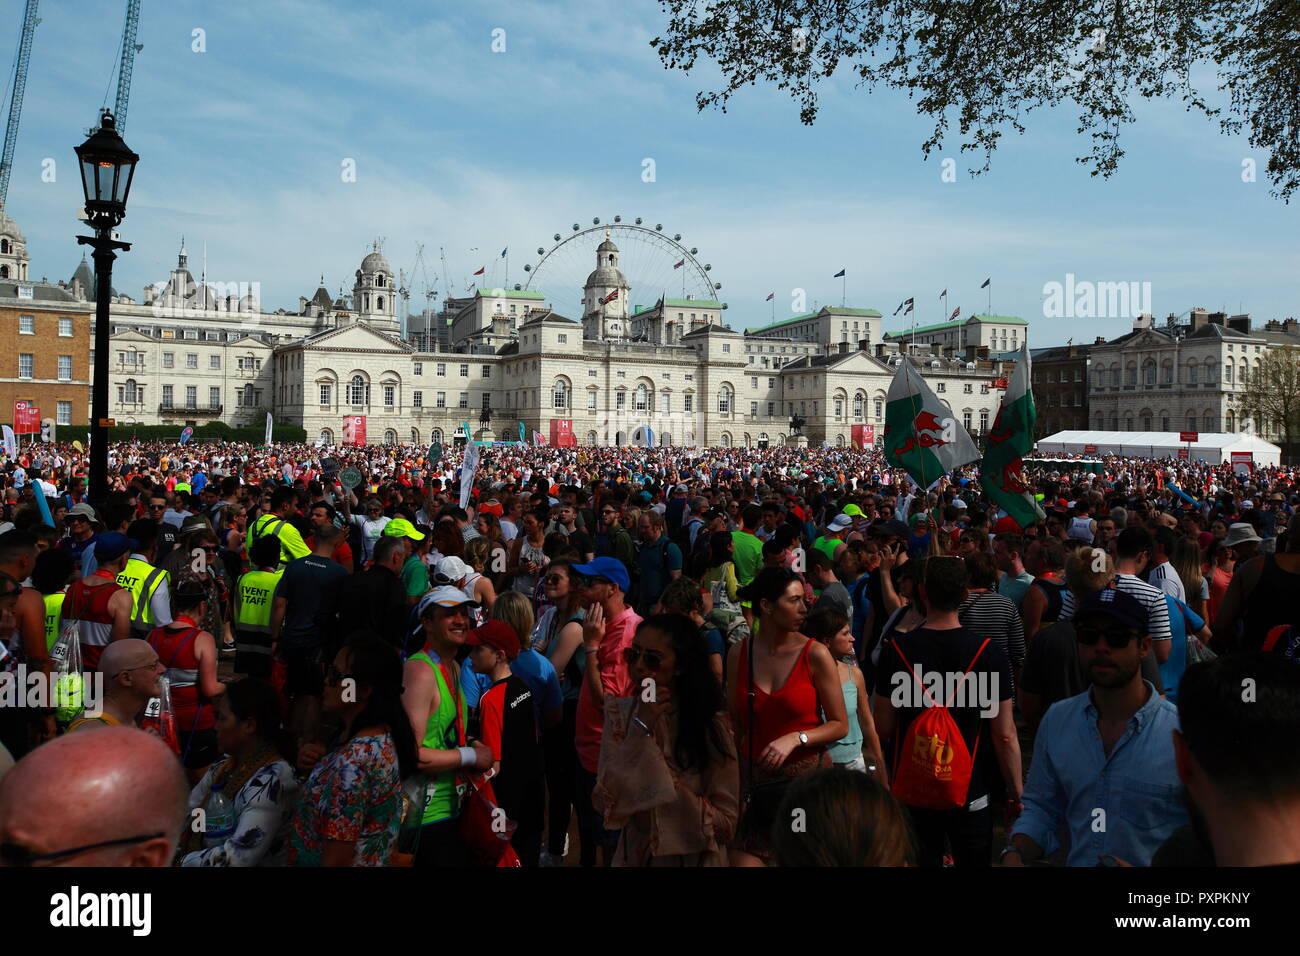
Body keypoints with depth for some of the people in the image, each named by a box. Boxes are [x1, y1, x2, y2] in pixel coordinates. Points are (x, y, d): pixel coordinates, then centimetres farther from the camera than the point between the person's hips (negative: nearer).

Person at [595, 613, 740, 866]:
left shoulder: (711, 723, -6)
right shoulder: (619, 712, -1)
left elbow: (726, 822, -6)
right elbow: (607, 802, -9)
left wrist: (667, 791, -15)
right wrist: (641, 729, -15)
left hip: (695, 857, -1)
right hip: (633, 854, 1)